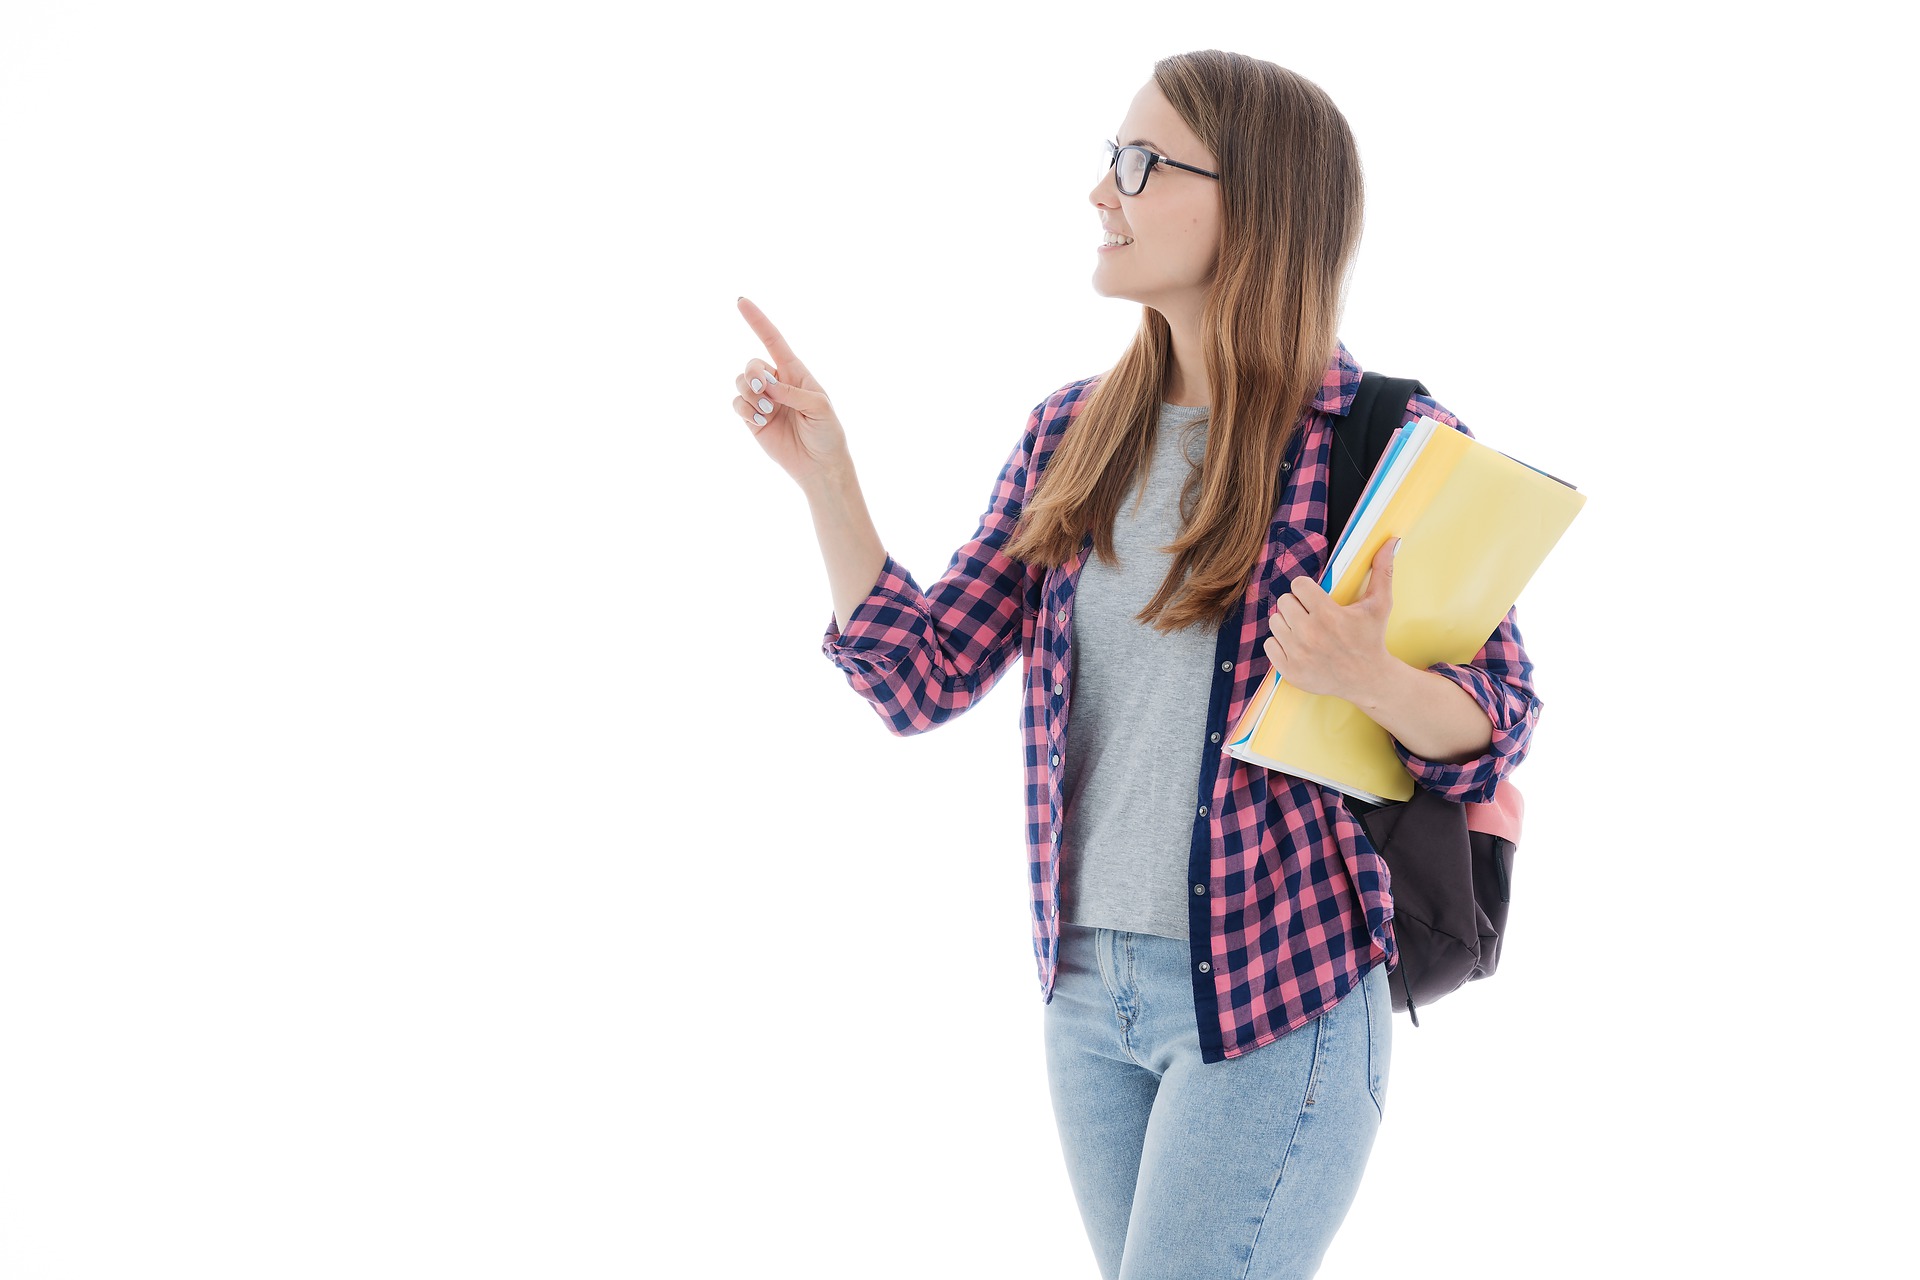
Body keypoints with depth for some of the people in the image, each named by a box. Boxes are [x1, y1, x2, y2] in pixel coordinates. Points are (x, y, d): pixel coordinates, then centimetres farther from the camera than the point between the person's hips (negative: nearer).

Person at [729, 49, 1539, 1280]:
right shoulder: (1074, 438, 4)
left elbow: (1498, 718, -6)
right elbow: (923, 678, 5)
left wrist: (1370, 678, -27)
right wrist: (824, 470, -4)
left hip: (1279, 997, -6)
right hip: (1090, 989, 6)